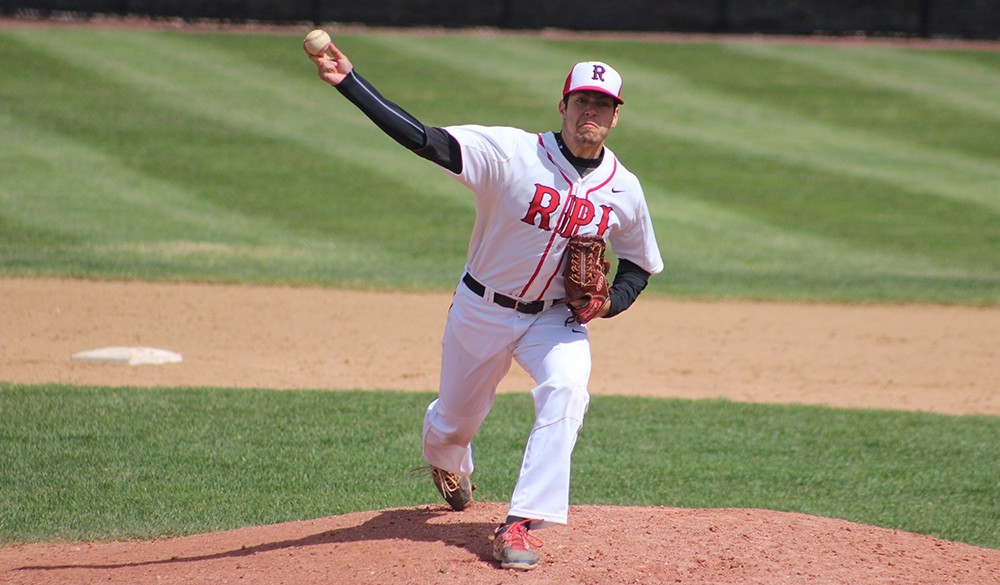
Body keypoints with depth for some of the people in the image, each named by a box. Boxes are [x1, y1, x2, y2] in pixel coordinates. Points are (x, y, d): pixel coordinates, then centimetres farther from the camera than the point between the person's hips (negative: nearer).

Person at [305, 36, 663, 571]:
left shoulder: (623, 191, -9)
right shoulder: (511, 152, -20)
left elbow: (640, 263, 8)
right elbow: (421, 139, -30)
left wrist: (611, 301, -15)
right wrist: (349, 83, -41)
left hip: (556, 318, 1)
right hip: (482, 310, -1)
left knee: (566, 388, -29)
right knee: (455, 417, 14)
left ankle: (520, 524, -27)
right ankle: (447, 465, 55)